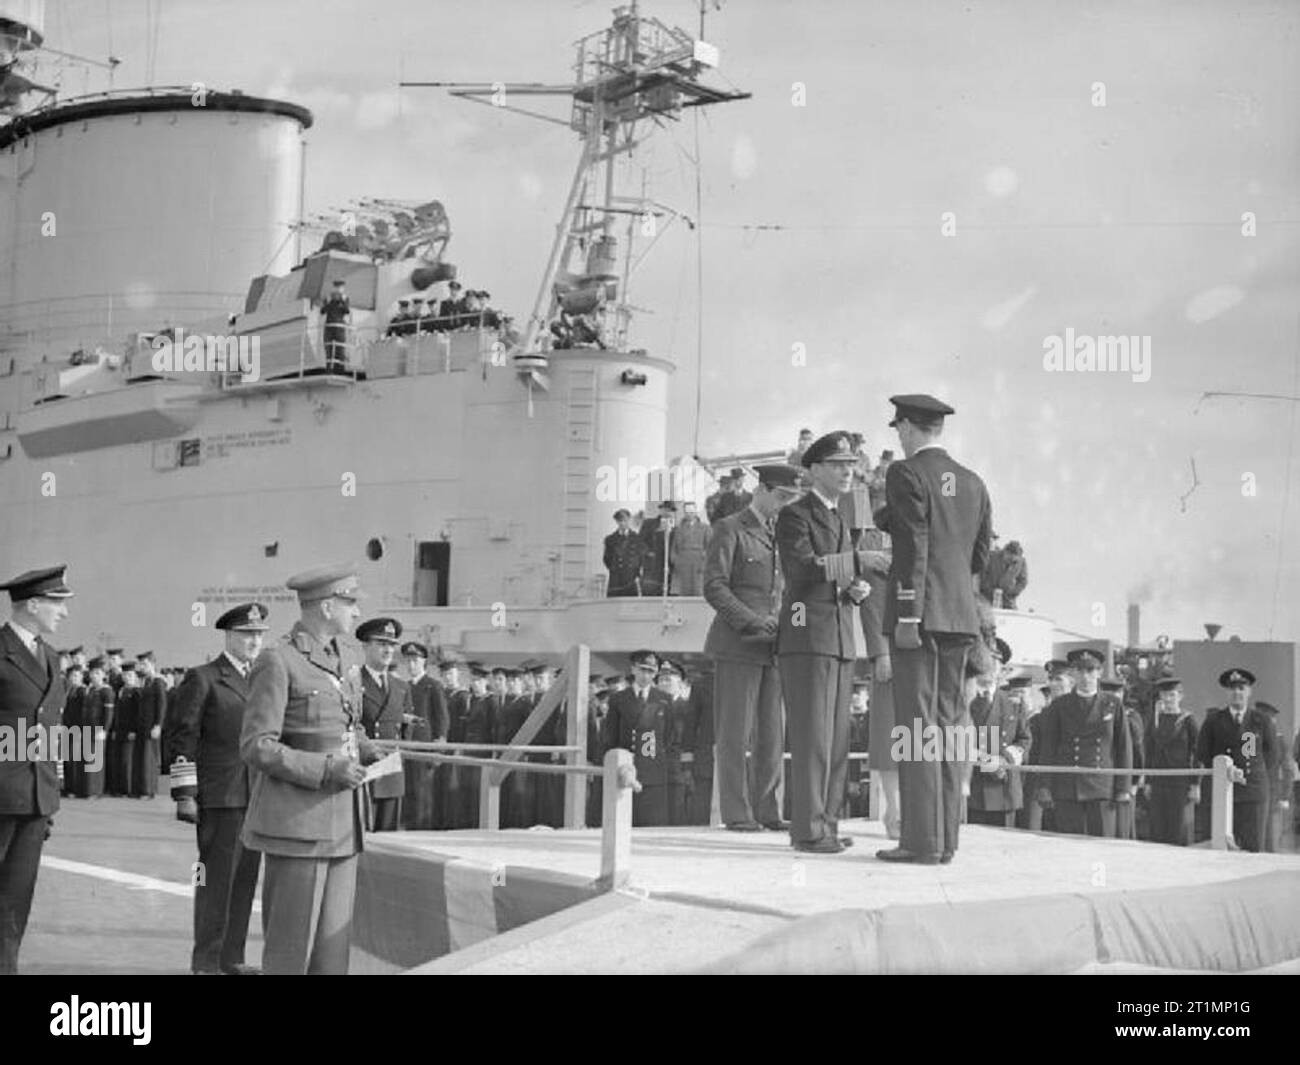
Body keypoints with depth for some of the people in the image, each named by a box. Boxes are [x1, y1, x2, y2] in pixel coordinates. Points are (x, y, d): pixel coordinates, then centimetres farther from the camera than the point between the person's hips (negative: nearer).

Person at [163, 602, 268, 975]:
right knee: (217, 879, -4)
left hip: (256, 799, 6)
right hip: (220, 798, -6)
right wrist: (184, 794, -12)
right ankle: (206, 961, 2)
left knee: (245, 879, 9)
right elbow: (180, 736, -7)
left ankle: (232, 958, 17)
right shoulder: (203, 679, -3)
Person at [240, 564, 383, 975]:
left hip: (341, 821, 7)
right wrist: (327, 770, -20)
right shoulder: (277, 662, -11)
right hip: (297, 821, -7)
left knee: (334, 939, 9)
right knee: (290, 945, -1)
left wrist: (368, 754, 5)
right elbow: (256, 747, -14)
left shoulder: (344, 660, 13)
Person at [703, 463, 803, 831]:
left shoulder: (782, 534, 20)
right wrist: (751, 620, -15)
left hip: (773, 647, 6)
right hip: (737, 645, -6)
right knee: (735, 733, -3)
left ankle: (767, 810, 8)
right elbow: (714, 587, -7)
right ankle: (736, 812, 1)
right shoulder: (730, 530, 0)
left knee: (771, 733, 3)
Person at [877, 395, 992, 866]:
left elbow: (914, 547, -14)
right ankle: (946, 839, 10)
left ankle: (922, 840, -7)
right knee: (946, 727, 9)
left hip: (919, 613, -7)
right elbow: (979, 557, 16)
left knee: (917, 727, -6)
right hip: (961, 615, 7)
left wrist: (908, 615, -15)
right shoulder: (972, 482, 15)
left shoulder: (906, 474, -6)